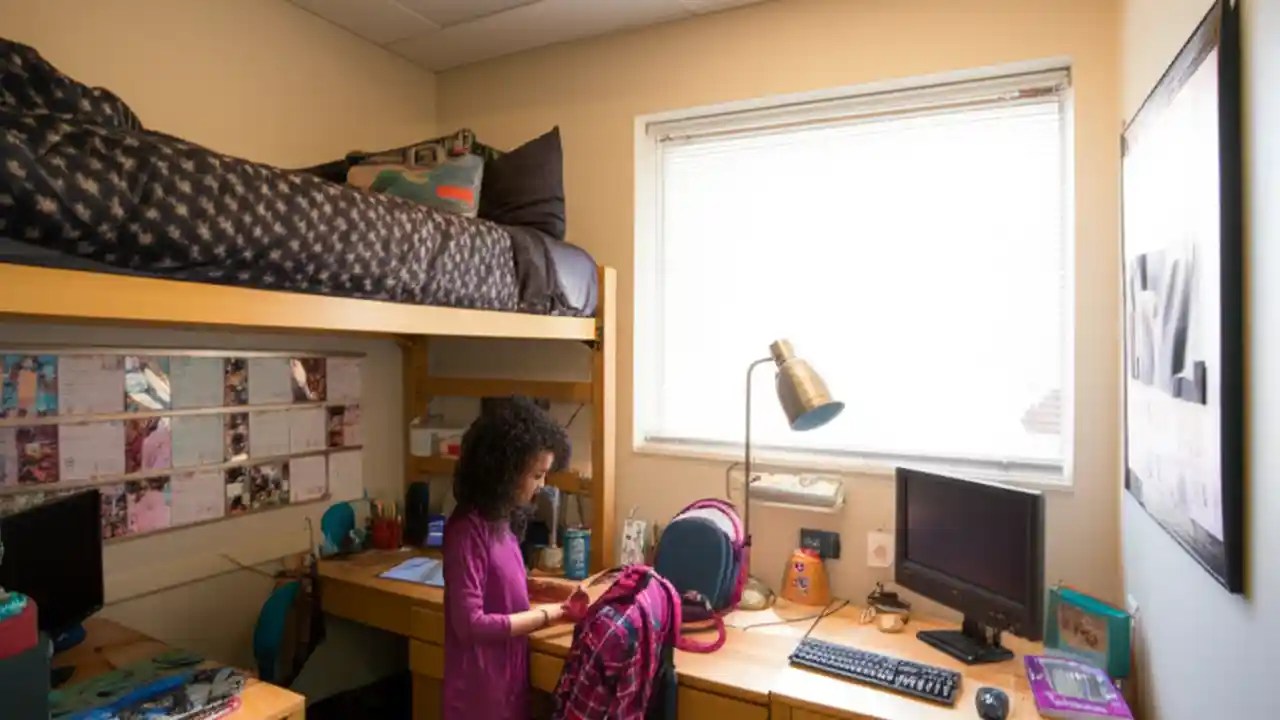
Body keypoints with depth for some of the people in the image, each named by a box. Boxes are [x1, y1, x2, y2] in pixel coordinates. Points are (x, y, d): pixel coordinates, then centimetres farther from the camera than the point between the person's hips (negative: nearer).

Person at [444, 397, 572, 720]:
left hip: (506, 675, 8)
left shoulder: (495, 520, 2)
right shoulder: (468, 529, -24)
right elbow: (470, 623, -25)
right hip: (480, 687, -8)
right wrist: (543, 616, -18)